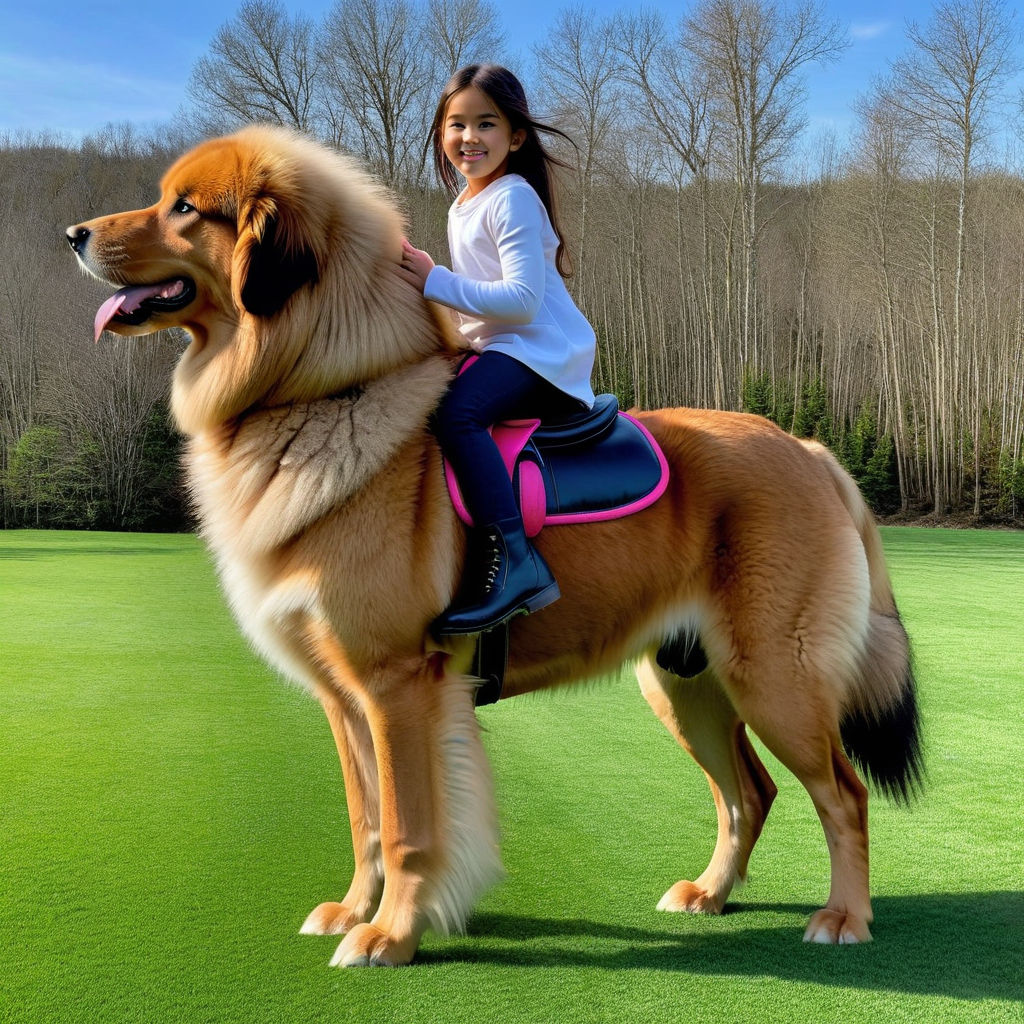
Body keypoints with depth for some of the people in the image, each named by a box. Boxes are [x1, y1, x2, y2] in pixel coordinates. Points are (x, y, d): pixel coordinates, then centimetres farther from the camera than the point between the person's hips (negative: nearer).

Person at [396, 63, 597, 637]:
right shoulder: (462, 207, 19)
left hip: (541, 350, -11)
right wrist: (429, 281, 11)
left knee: (455, 411, -34)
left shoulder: (513, 198, -11)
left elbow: (522, 300, -21)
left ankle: (515, 559, -40)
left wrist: (436, 282, -20)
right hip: (496, 348, 11)